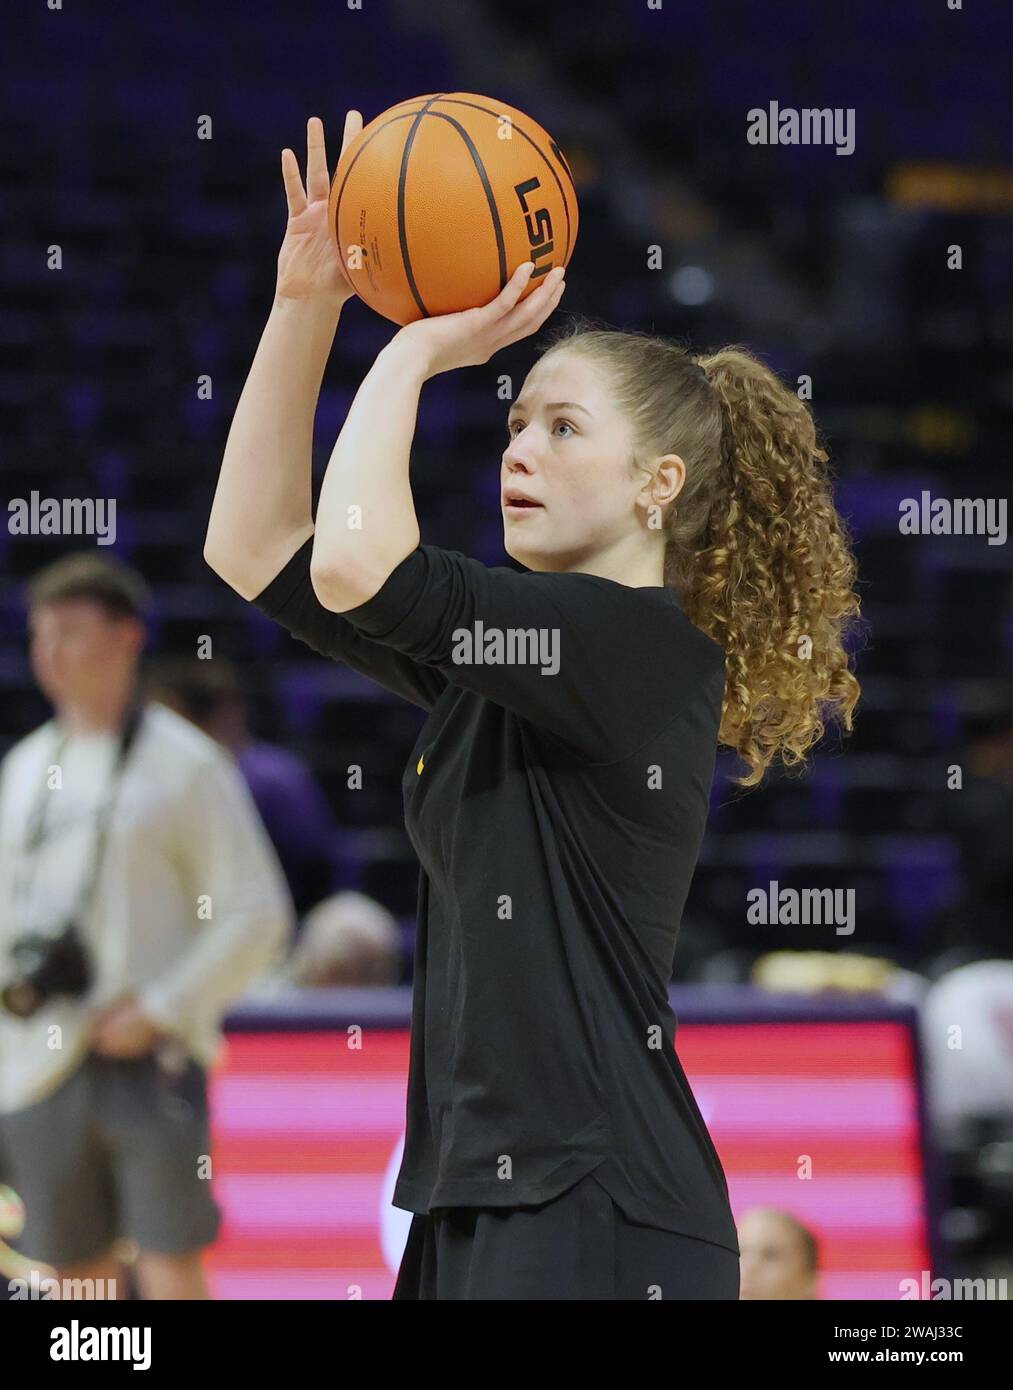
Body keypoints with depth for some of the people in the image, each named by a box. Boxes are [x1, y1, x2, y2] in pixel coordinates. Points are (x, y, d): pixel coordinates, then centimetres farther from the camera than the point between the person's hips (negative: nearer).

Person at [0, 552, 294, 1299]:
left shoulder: (186, 764, -2)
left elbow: (259, 916, -5)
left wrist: (161, 1011, -12)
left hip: (150, 1062, -5)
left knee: (172, 1267, -9)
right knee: (81, 1276, 6)